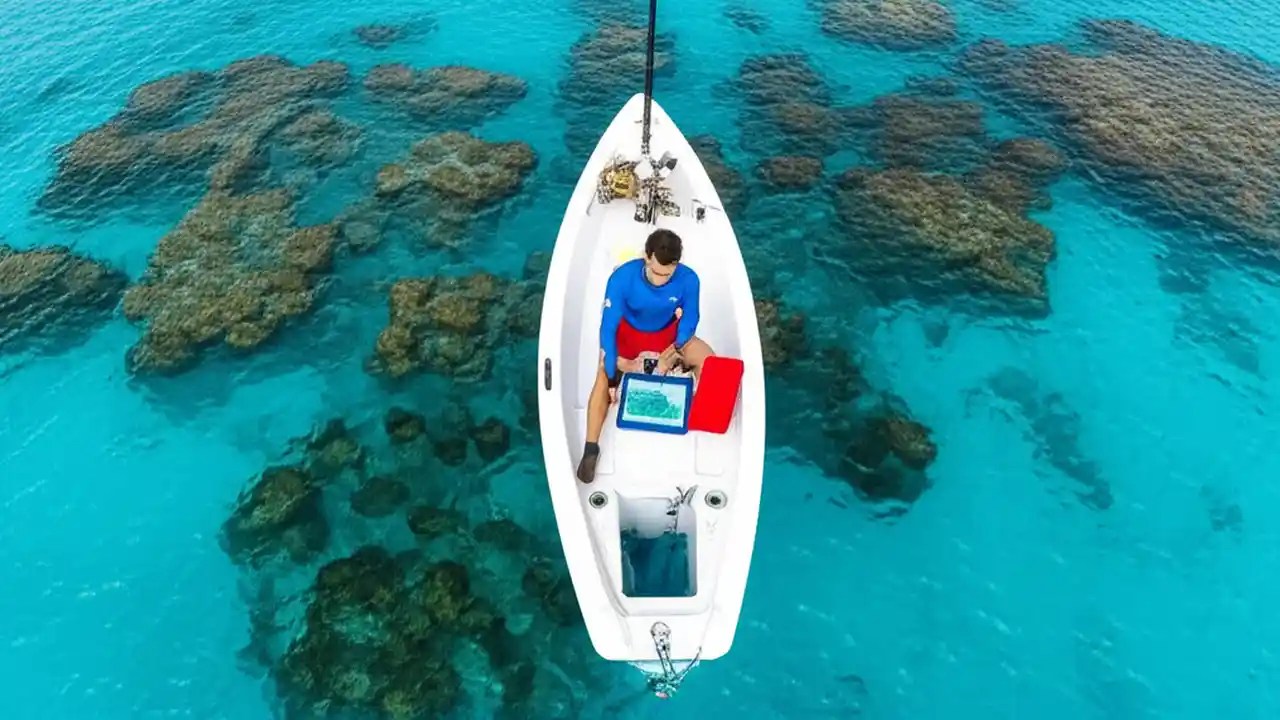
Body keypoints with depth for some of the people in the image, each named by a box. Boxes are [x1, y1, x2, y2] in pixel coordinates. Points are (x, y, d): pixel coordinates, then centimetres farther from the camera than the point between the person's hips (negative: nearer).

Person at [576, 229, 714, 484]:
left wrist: (676, 352, -23)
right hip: (628, 330, -2)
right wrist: (612, 376, -30)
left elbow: (689, 319, -9)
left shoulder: (688, 279, -27)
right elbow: (608, 327, -28)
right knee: (603, 378, -25)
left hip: (668, 332, 2)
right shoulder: (622, 277, -33)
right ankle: (591, 448, -14)